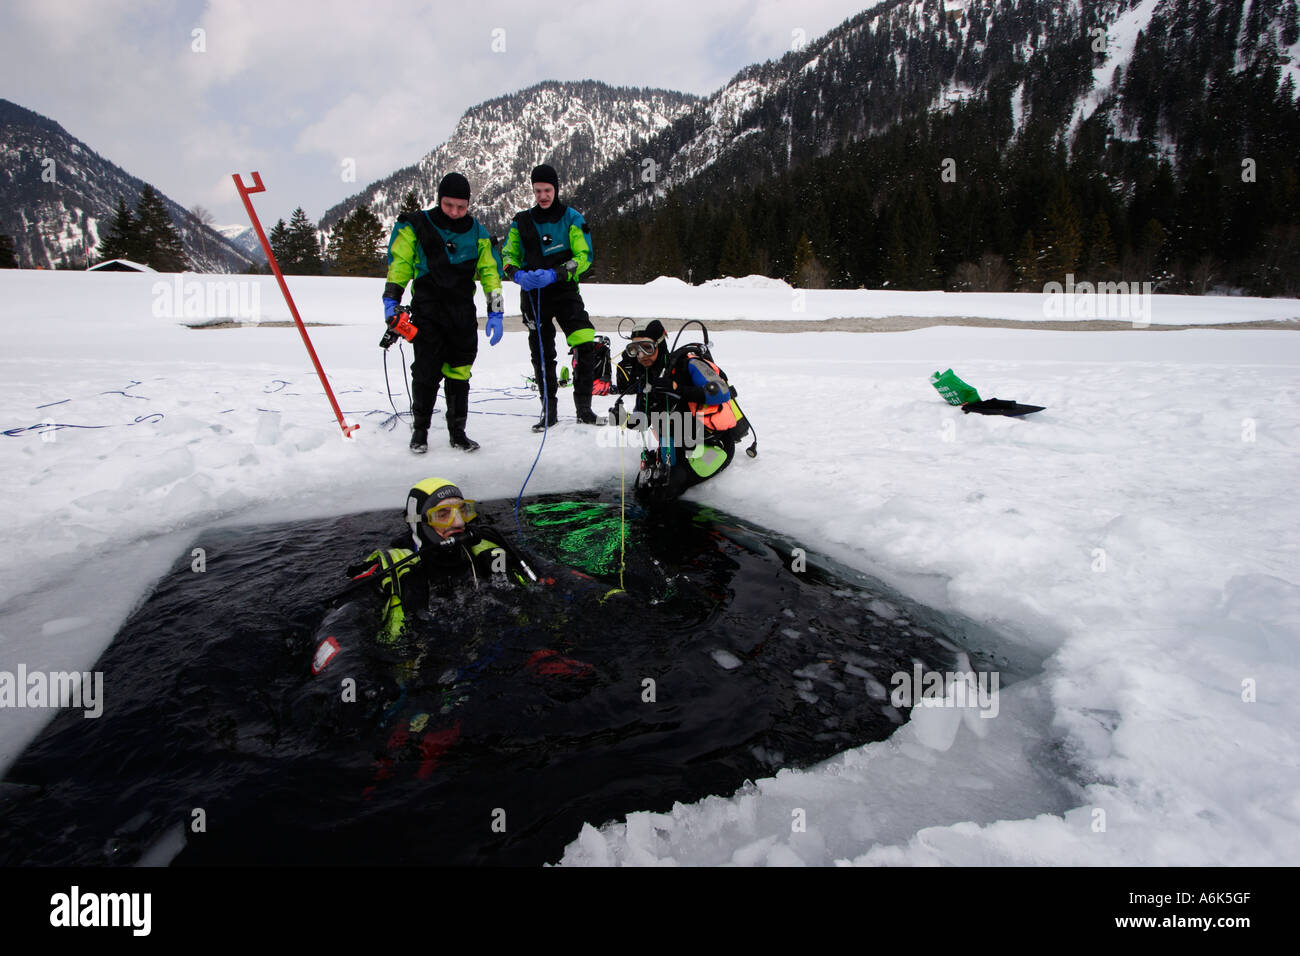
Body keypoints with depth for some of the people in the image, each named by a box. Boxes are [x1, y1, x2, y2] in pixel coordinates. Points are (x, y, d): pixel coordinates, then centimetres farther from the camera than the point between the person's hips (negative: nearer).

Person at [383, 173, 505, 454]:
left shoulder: (477, 233, 9)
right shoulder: (417, 226, 2)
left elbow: (490, 273, 11)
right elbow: (399, 264, 4)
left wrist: (496, 313, 5)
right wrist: (391, 301, -6)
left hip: (463, 313, 2)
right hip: (427, 311, -2)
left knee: (459, 373, 3)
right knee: (426, 371, -8)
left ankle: (457, 431, 14)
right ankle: (420, 429, 8)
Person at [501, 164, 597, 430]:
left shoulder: (571, 218, 1)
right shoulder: (522, 221, 8)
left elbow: (584, 256, -5)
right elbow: (507, 254, 13)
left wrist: (554, 274, -20)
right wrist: (518, 274, -11)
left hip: (565, 291, -2)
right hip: (533, 294, 2)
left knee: (585, 344, -18)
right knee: (542, 355, 6)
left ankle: (583, 406, -6)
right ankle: (549, 410, 17)